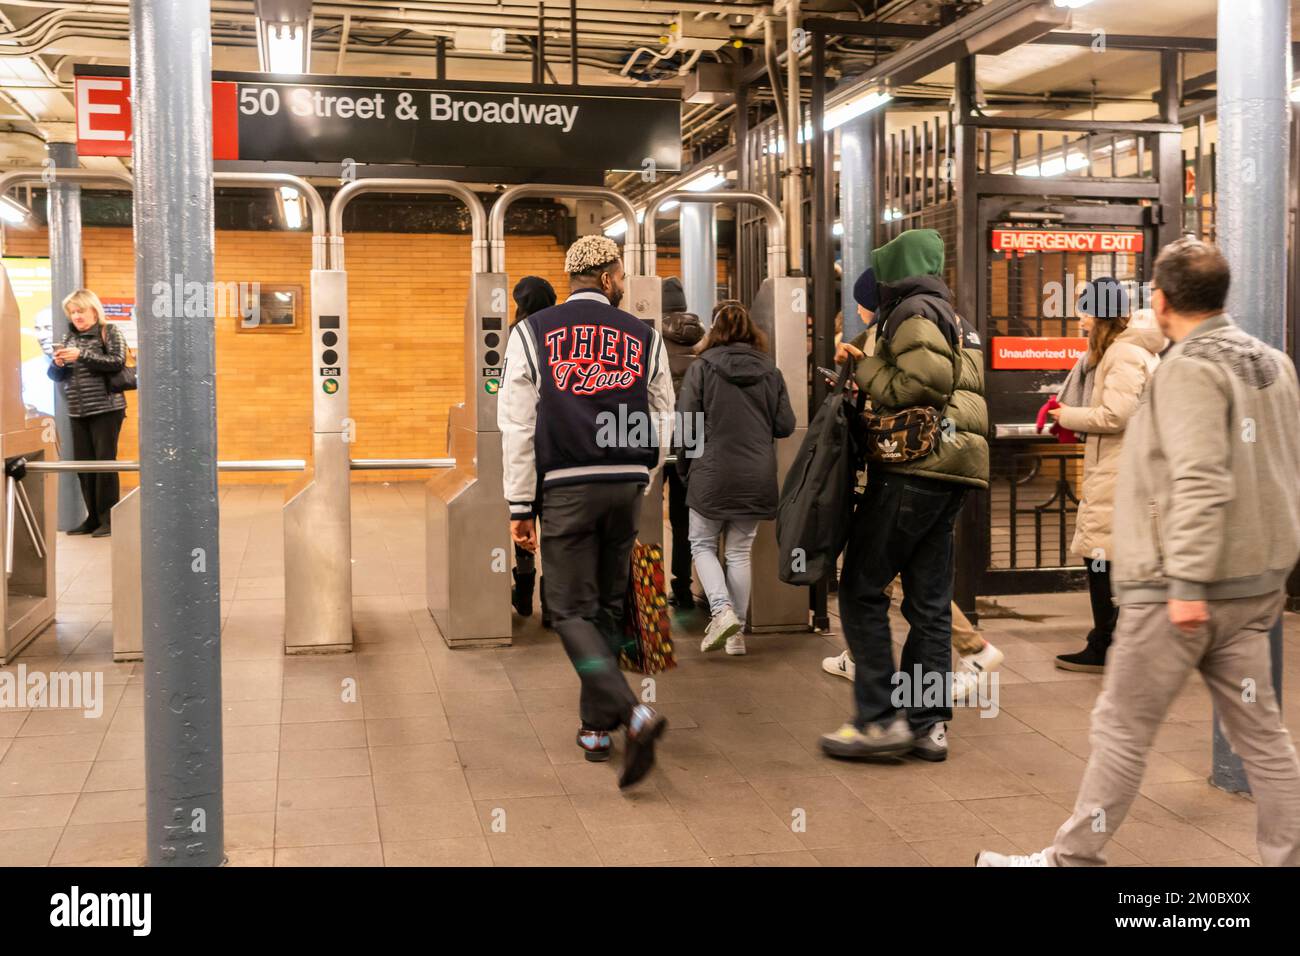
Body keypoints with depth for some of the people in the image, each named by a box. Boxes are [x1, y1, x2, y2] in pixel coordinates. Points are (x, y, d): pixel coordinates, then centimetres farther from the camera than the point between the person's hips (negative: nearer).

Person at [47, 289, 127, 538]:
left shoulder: (110, 332, 0)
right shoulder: (69, 337, 15)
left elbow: (117, 362, -15)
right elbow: (55, 375, 17)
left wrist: (82, 355, -20)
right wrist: (58, 363, -6)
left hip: (106, 408, -6)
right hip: (78, 412, 6)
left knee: (105, 462, -6)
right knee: (83, 464, 5)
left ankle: (109, 519, -1)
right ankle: (93, 517, 13)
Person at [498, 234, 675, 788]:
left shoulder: (532, 333, 3)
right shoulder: (644, 337, 8)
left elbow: (517, 425, -1)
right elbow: (662, 424, 10)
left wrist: (521, 505, 1)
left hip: (565, 488, -3)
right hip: (627, 484, 3)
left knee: (572, 610, 2)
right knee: (608, 605, 15)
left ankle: (632, 712, -17)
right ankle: (596, 727, 22)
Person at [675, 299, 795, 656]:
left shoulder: (702, 368, -6)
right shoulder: (770, 371, 3)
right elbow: (785, 425, 5)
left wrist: (685, 468, 5)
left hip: (712, 476, -3)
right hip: (756, 478, 3)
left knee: (702, 545, 12)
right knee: (740, 552, 12)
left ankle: (722, 610, -8)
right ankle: (736, 632, 14)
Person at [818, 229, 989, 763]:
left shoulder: (914, 313, -7)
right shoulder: (950, 318, 24)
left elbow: (922, 385, -19)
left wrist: (867, 369, -4)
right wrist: (866, 365, 14)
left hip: (915, 467, -10)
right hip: (950, 472, 10)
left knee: (862, 588, -5)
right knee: (930, 600, 9)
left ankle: (880, 719, -6)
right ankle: (928, 722, 11)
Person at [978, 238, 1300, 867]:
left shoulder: (1189, 368, -14)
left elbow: (1201, 482, -23)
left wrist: (1187, 583, -24)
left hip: (1173, 587, -8)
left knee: (1122, 728, 2)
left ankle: (1073, 858, 13)